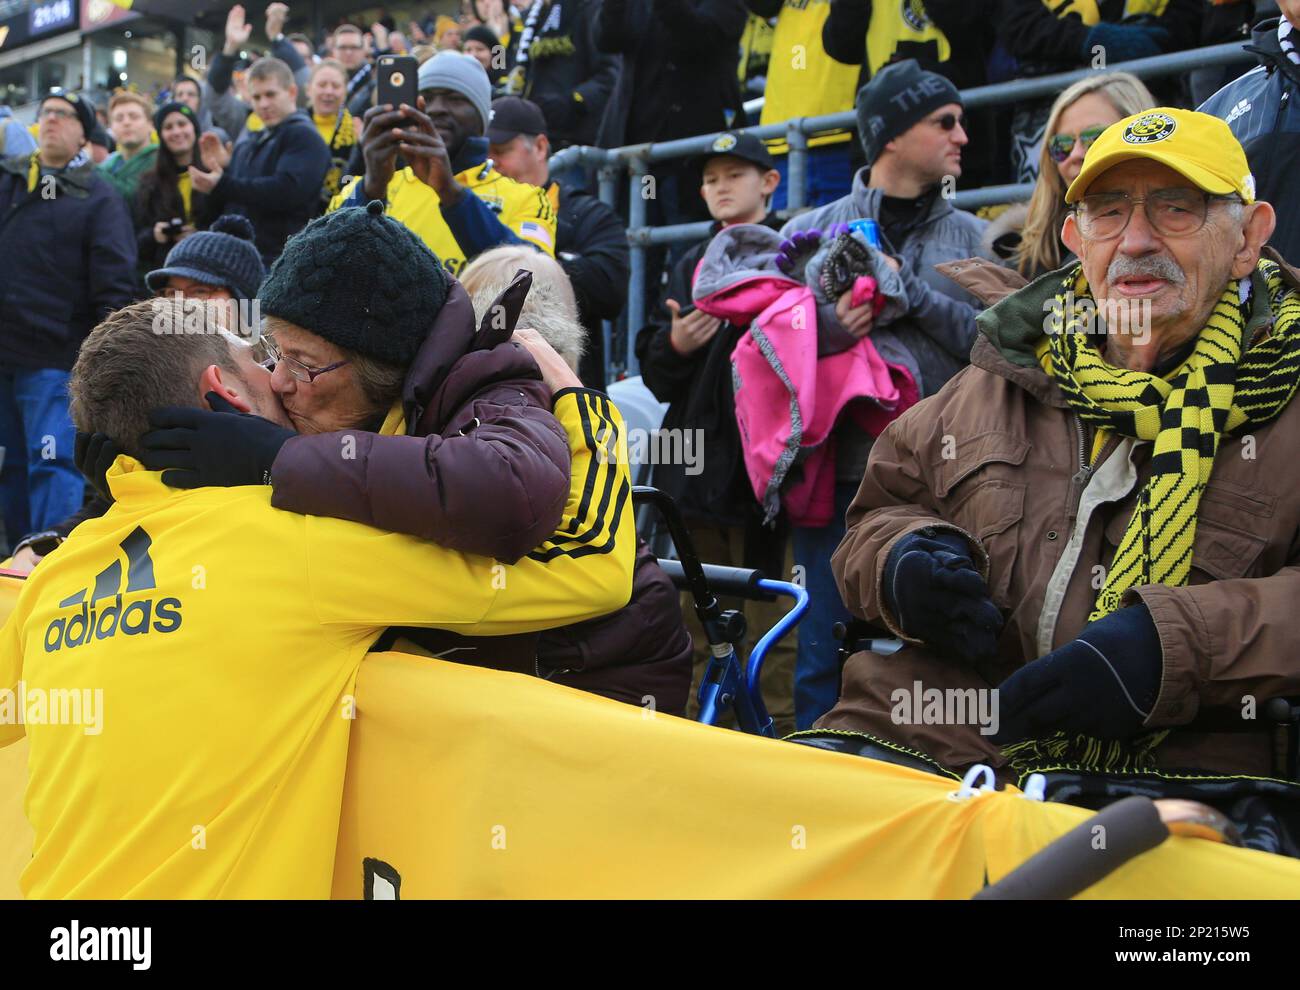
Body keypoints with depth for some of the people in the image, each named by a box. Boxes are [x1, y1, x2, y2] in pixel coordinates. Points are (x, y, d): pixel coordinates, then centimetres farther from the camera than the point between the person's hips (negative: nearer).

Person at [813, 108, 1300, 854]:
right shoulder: (1002, 379, 18)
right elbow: (881, 509, 27)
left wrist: (1177, 646, -20)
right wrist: (902, 562, 3)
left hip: (1173, 768, -2)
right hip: (932, 741, 3)